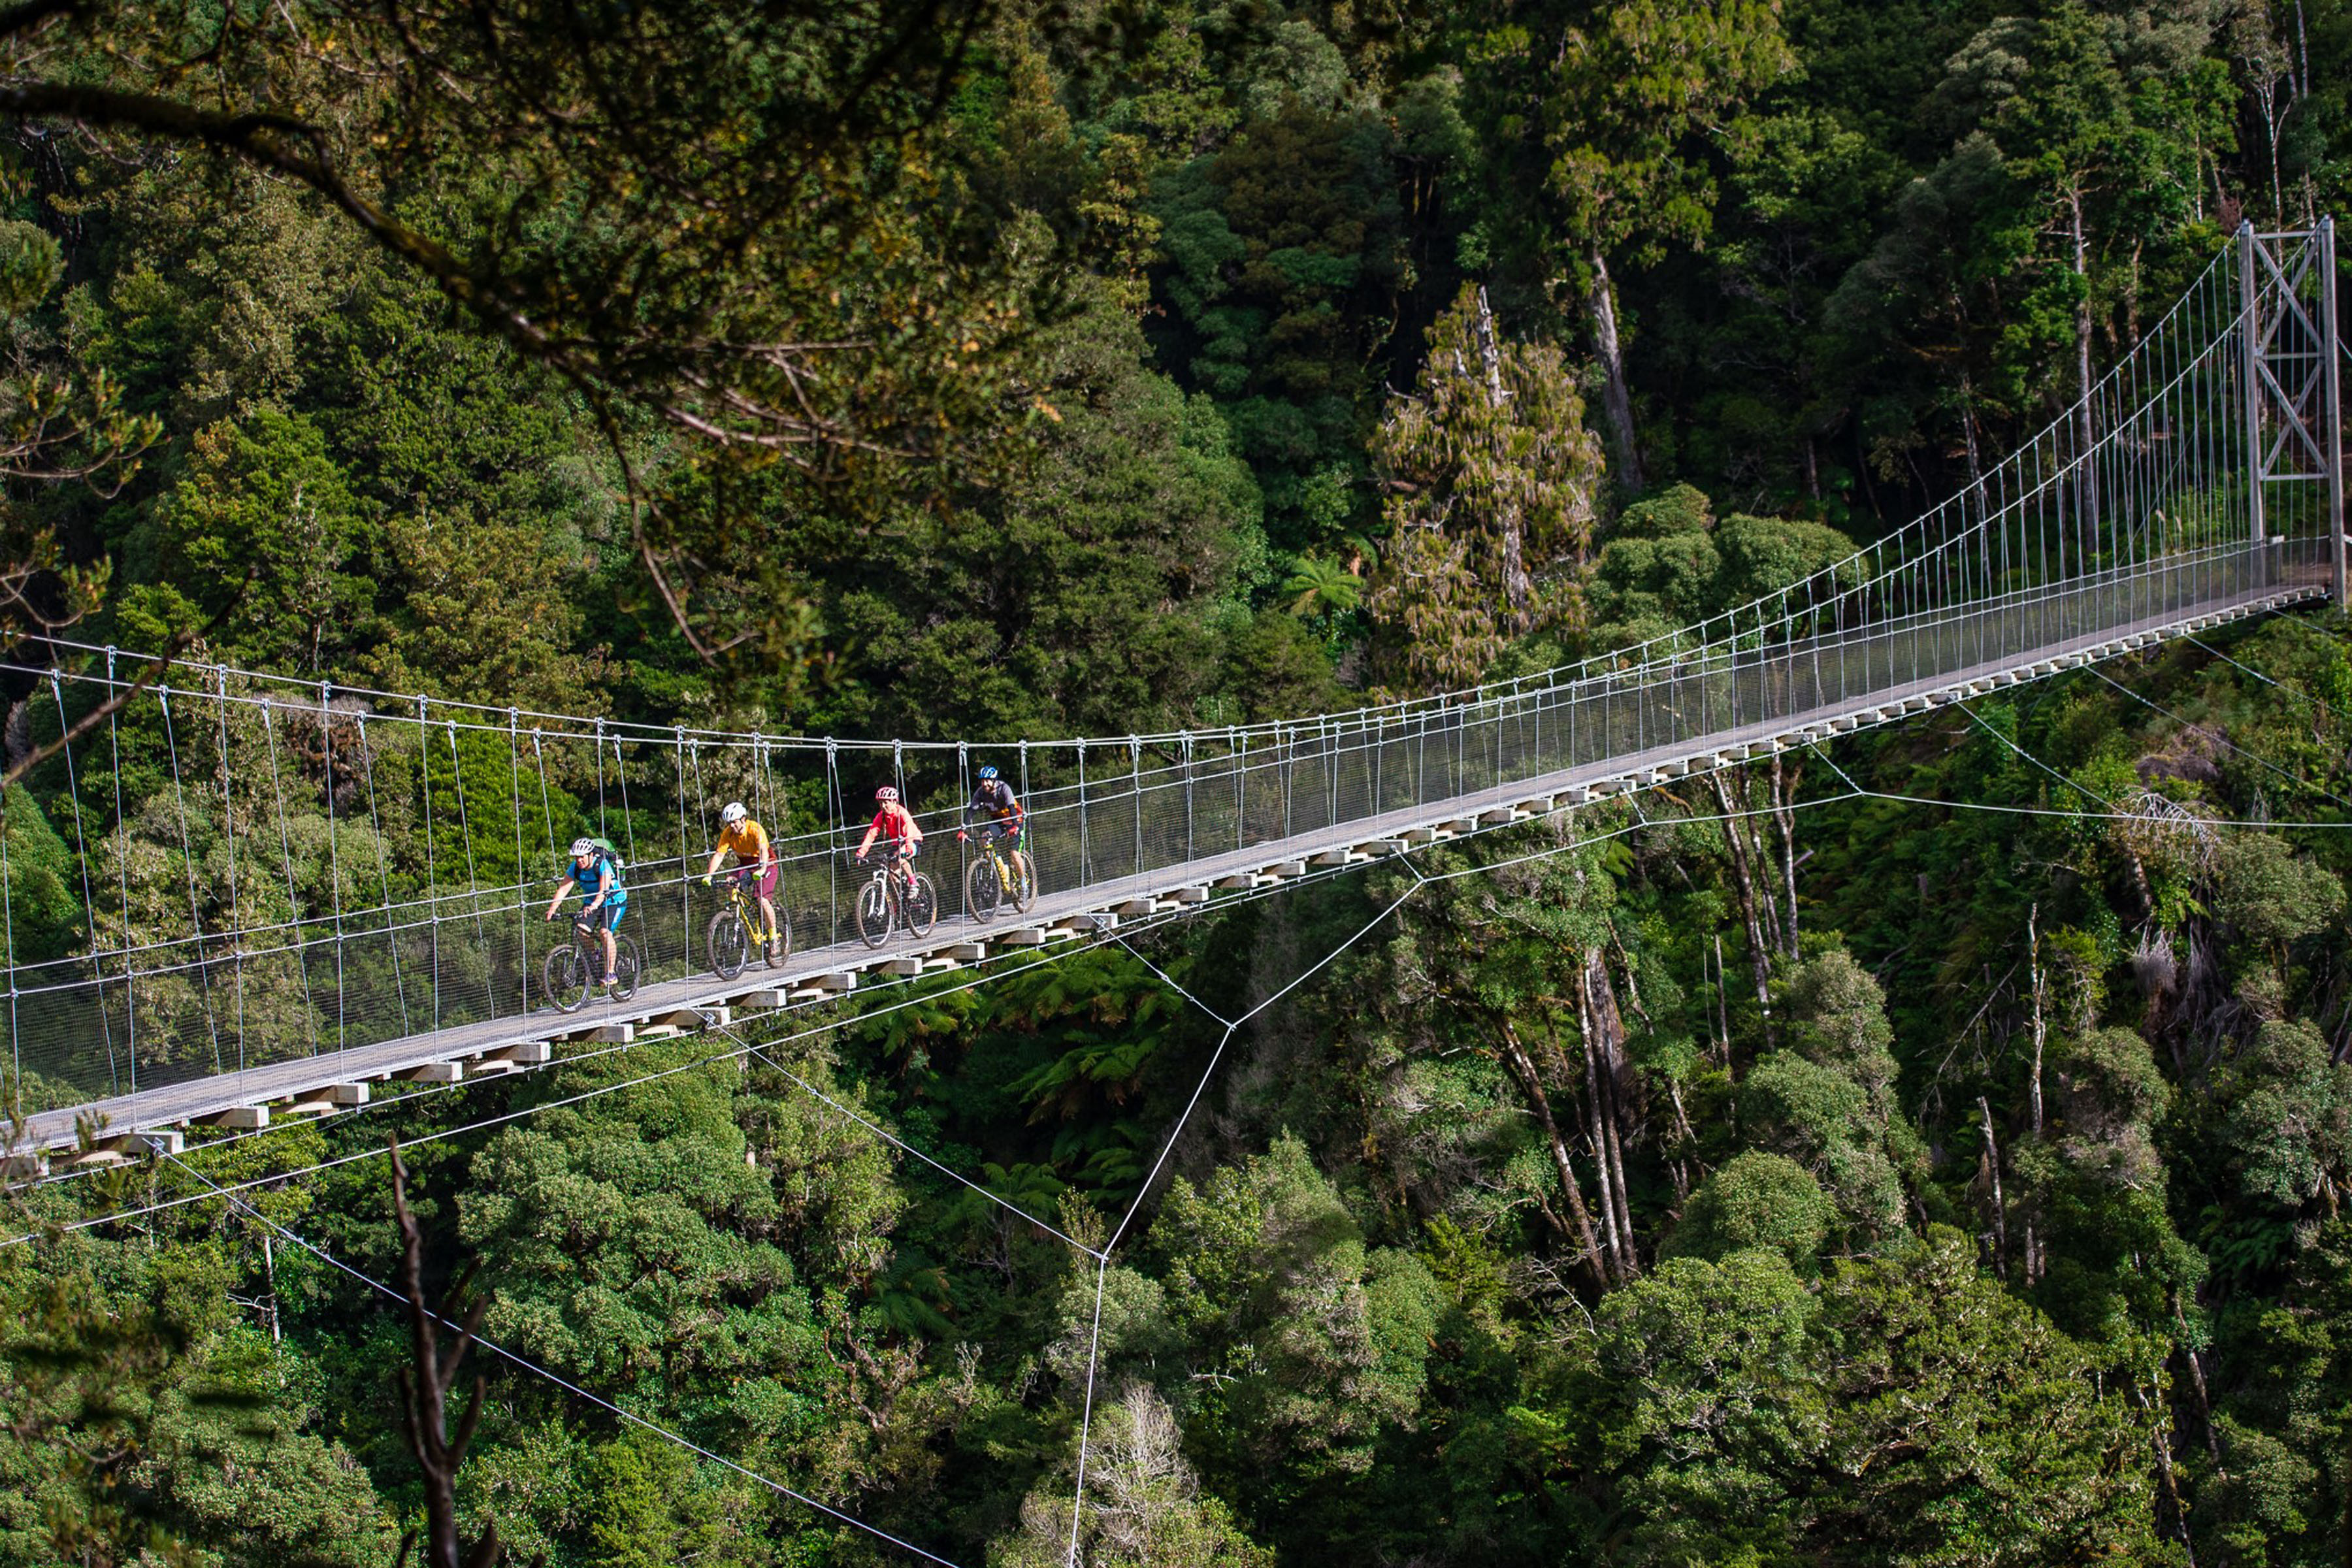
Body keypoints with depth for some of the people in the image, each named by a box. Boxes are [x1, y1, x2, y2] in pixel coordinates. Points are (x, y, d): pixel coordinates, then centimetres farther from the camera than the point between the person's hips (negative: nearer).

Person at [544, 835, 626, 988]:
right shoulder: (575, 868, -12)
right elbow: (563, 889, -19)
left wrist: (593, 907, -58)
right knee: (581, 928, -20)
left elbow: (603, 891, -41)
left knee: (605, 932, -27)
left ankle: (611, 973, -19)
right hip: (591, 901, 6)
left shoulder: (603, 865, -28)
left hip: (614, 901, -5)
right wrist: (552, 909, -34)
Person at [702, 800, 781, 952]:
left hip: (767, 864, -5)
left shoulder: (755, 829, -27)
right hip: (745, 864, 5)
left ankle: (772, 935, -3)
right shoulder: (728, 833, -14)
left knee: (763, 900, -22)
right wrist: (709, 875, -34)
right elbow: (719, 854, -20)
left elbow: (763, 850, -41)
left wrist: (762, 870, -58)